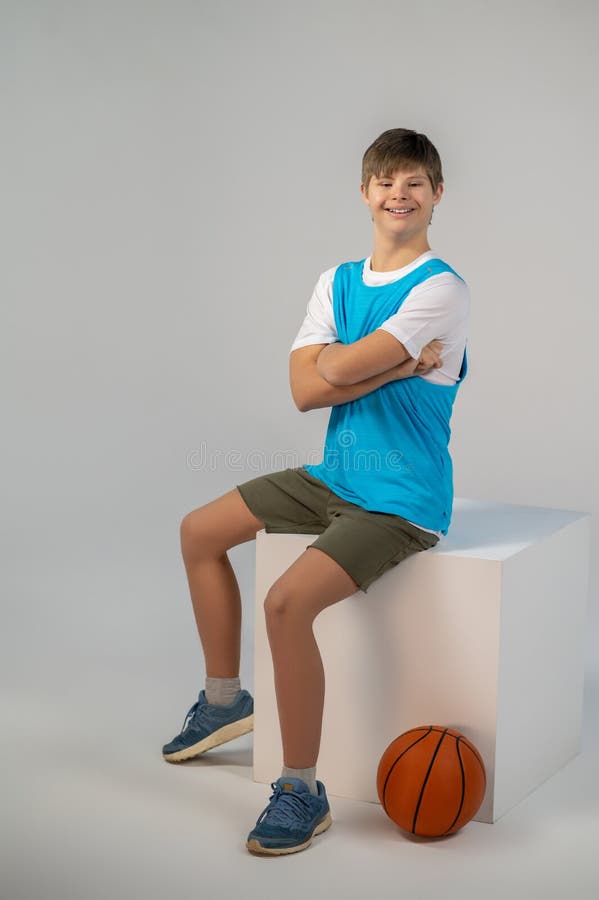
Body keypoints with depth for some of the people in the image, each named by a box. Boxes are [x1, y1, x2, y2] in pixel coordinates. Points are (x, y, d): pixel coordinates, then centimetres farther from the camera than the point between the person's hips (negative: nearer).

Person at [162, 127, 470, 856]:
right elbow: (304, 390, -7)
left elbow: (337, 370, -25)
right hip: (335, 477, 8)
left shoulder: (440, 290, -15)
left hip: (400, 499, -8)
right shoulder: (337, 281, 7)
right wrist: (400, 365, -15)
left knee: (288, 599, -27)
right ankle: (224, 700, 30)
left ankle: (302, 792, -10)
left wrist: (331, 357, -2)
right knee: (200, 531, 15)